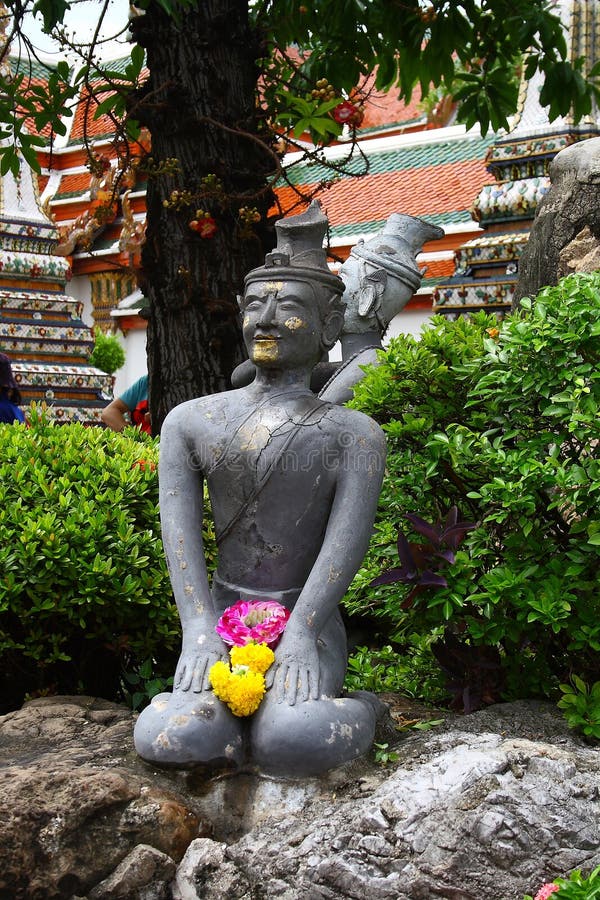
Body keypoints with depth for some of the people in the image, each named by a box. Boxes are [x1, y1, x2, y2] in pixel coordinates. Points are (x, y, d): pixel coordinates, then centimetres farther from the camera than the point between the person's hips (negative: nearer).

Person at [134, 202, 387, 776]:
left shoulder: (354, 434, 1)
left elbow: (348, 537, -11)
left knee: (288, 743, -32)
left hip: (308, 619, -2)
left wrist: (301, 633, -24)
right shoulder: (191, 421, 9)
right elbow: (179, 527, -2)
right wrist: (198, 631, -17)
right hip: (221, 616, 2)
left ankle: (360, 711, 3)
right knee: (168, 740, -28)